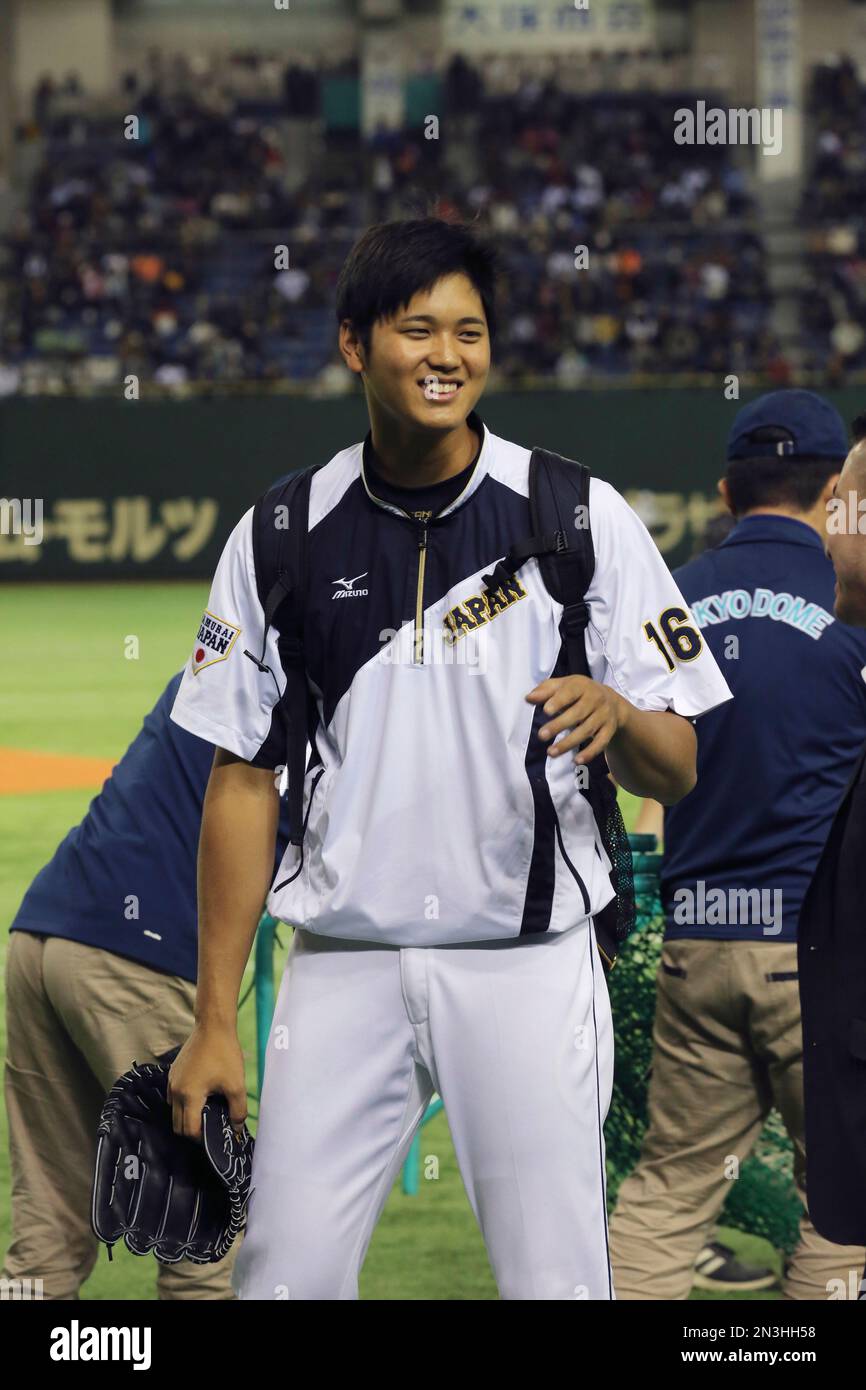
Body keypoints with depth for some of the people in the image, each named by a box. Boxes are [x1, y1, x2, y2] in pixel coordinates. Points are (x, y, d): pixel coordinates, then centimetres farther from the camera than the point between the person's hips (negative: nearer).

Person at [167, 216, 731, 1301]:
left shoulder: (582, 519, -1)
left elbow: (676, 772, 0)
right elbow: (242, 780, 6)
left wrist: (616, 716, -24)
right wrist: (213, 1021, 2)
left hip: (528, 966, -1)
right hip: (343, 966, 1)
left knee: (558, 1284, -3)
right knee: (283, 1279, -1)